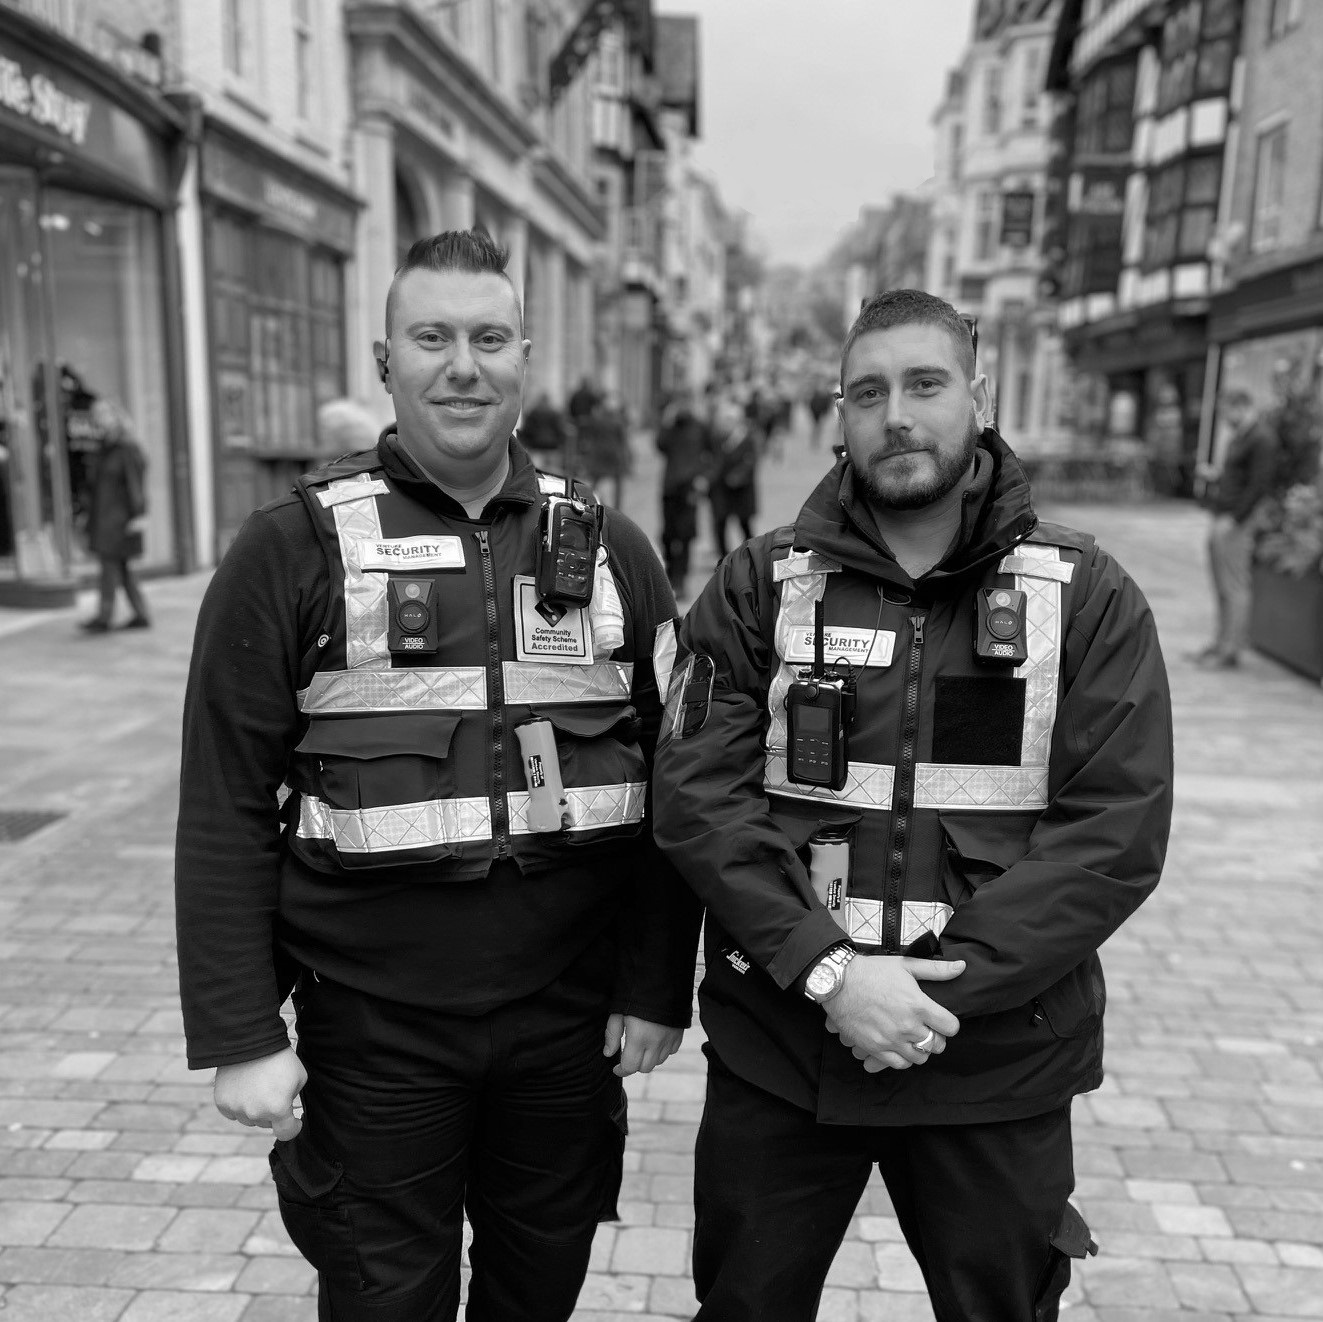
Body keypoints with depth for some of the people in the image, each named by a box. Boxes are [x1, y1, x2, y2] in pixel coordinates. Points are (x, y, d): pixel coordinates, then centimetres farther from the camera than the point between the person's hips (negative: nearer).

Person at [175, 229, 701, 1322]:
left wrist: (657, 987, 0)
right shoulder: (294, 549, -6)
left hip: (572, 1022, 3)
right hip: (372, 1027, -2)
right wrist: (239, 1036, -8)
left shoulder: (608, 548, 2)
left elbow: (670, 786, 3)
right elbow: (226, 811, -6)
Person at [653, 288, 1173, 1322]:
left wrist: (950, 986, -17)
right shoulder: (758, 587, -1)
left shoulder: (1089, 598, -2)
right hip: (776, 1051, 1)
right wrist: (827, 971, -18)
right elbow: (697, 799, -8)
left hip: (998, 1063, 0)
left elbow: (1119, 831, -8)